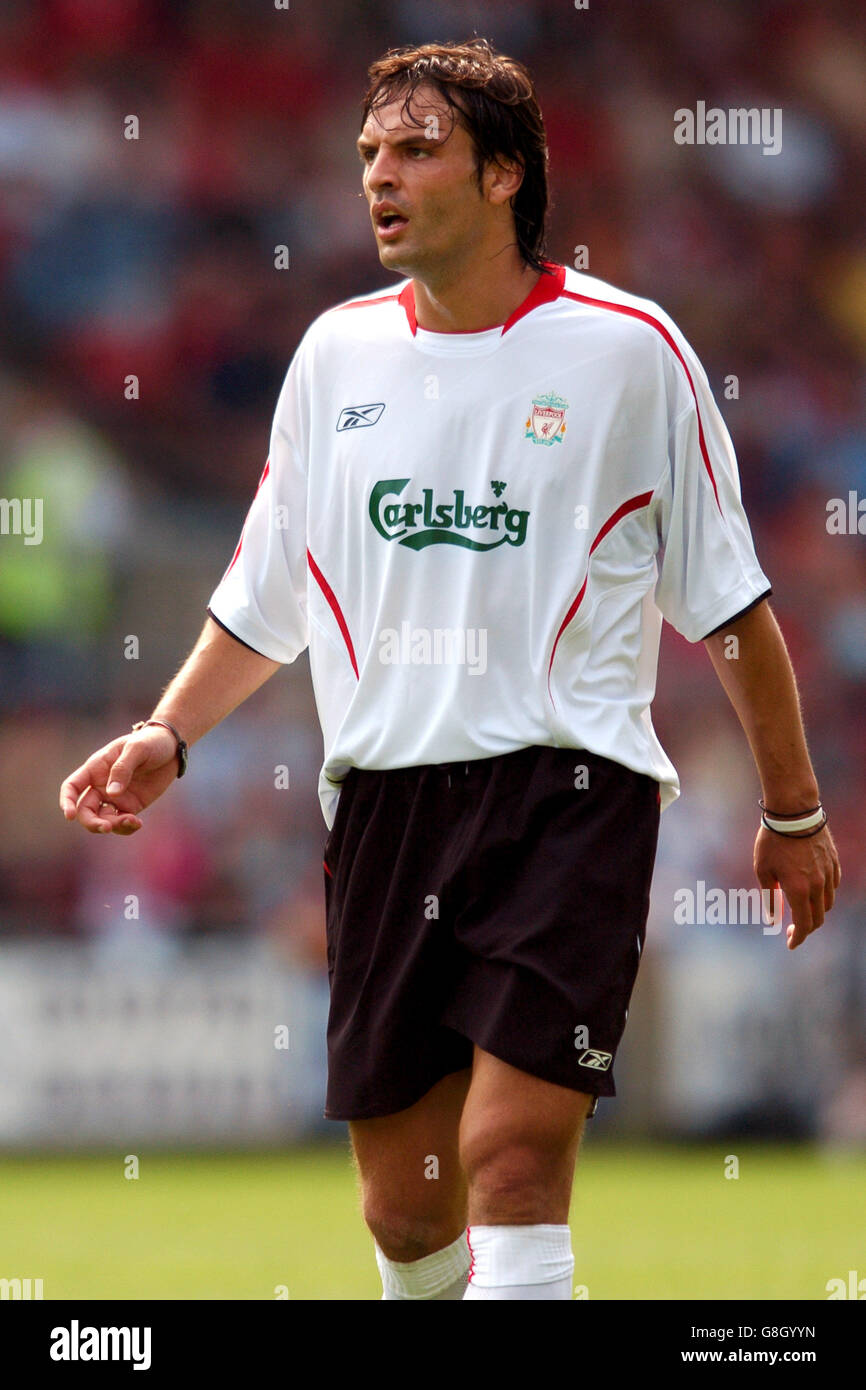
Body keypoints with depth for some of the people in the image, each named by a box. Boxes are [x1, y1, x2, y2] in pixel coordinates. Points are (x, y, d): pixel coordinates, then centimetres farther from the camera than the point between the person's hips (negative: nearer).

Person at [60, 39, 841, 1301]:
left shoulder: (627, 349, -1)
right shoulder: (338, 354, 9)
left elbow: (727, 601, 5)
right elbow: (267, 598, 19)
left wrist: (794, 808, 9)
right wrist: (167, 737, 6)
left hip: (569, 784, -4)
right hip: (384, 793, 4)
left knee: (512, 1154, -19)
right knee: (401, 1202, 5)